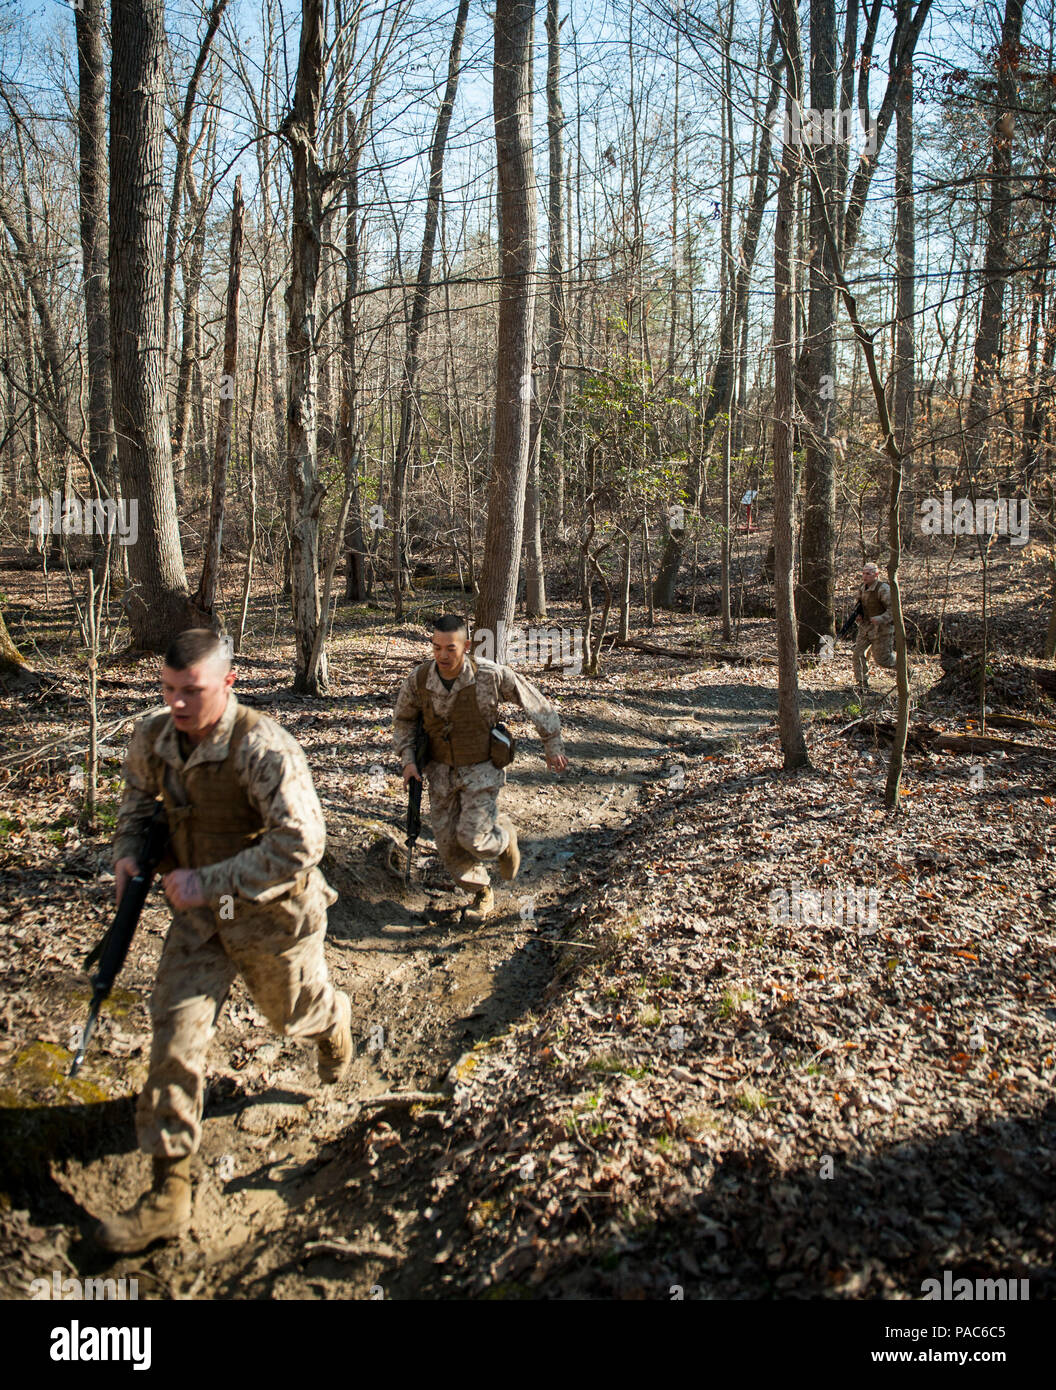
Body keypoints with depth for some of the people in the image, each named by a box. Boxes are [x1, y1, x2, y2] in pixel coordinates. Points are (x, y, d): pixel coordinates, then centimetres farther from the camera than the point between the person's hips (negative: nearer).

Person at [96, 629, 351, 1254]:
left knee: (294, 1010, 21)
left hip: (270, 914, -5)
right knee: (176, 1037, -1)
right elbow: (140, 791, 16)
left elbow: (301, 844, -36)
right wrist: (129, 848, -3)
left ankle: (336, 1022, 61)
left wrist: (208, 883, -34)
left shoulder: (264, 749, -31)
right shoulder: (152, 739, -9)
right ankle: (170, 1192, 9)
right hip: (198, 915, 5)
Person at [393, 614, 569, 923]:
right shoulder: (419, 678, -14)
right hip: (441, 771, 4)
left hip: (481, 770, -3)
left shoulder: (490, 675, -23)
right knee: (448, 843, 4)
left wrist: (553, 748, -6)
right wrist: (407, 760, -4)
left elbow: (536, 704, -10)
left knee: (473, 837, -16)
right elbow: (404, 719, 7)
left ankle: (504, 835, 22)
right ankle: (482, 895, 29)